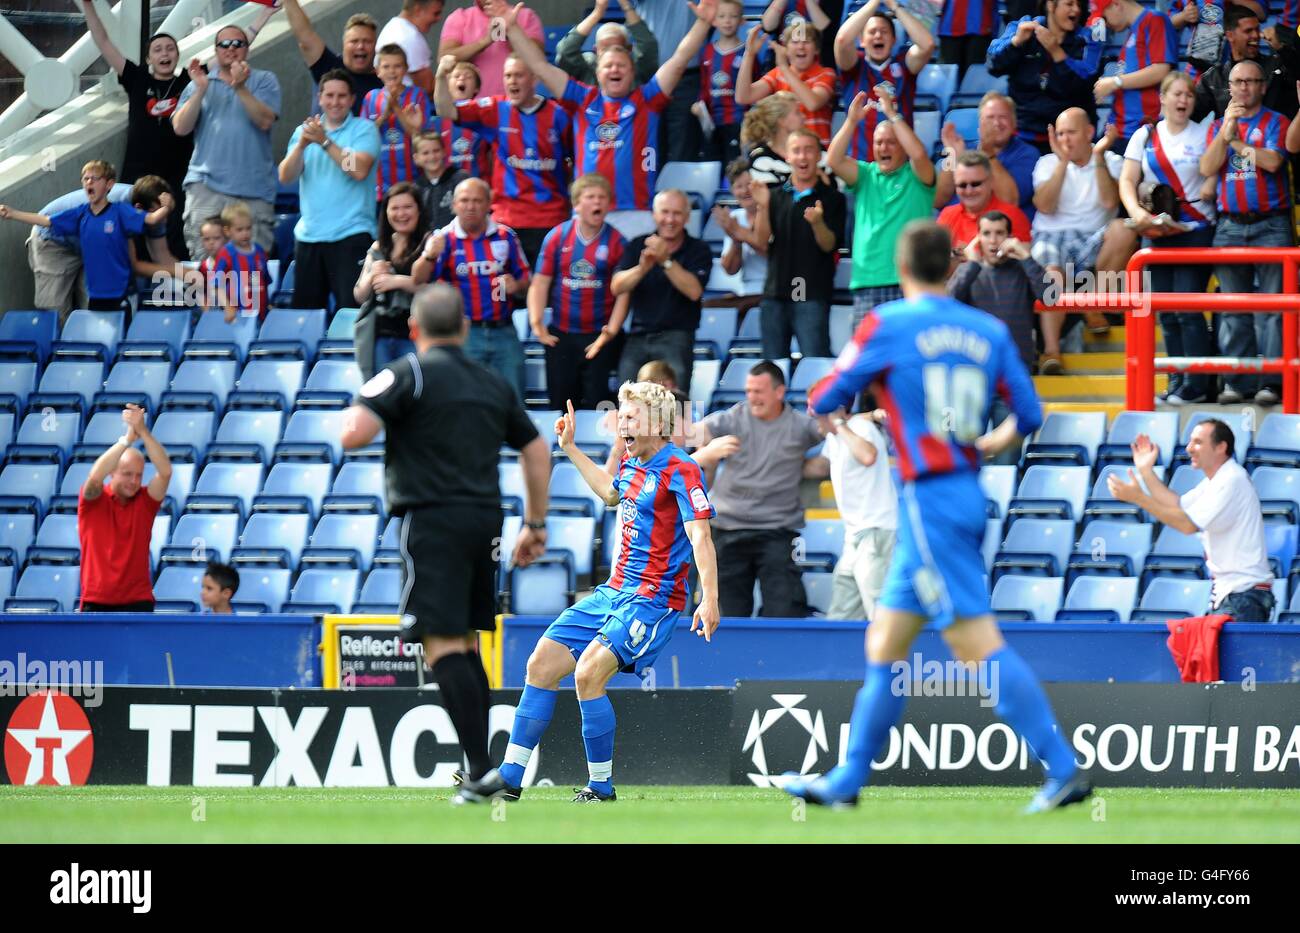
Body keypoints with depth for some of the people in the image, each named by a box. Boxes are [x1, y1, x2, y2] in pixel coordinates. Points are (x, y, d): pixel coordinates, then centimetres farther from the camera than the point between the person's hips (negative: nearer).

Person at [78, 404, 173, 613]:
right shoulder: (94, 500, 0)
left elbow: (165, 472, -12)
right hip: (97, 602, 0)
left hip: (137, 602, 0)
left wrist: (143, 432, -24)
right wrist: (127, 438, -28)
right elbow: (95, 476, -22)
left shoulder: (145, 502, 4)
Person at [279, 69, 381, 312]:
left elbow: (359, 171, -15)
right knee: (305, 309, 8)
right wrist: (301, 145, -14)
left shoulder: (364, 129, 1)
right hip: (308, 236, 5)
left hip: (351, 234, -5)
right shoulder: (304, 131, 13)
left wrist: (324, 142, -17)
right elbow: (286, 177, 2)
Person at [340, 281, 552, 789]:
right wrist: (535, 524, 30)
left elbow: (354, 434, -14)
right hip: (485, 519, 6)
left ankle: (482, 768, -20)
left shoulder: (408, 373, -3)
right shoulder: (494, 384, 16)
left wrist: (359, 405, 9)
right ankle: (480, 764, 12)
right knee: (467, 643, 15)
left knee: (443, 645, -10)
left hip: (433, 519, -6)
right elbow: (537, 451, 23)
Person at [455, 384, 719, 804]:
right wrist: (570, 448, 37)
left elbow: (700, 537, -22)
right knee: (542, 663, 4)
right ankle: (509, 777, 9)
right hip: (613, 592, 9)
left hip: (652, 602, -9)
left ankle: (602, 787, -12)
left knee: (589, 672, -24)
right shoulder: (632, 465, 12)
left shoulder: (680, 471, -15)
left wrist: (709, 599, -32)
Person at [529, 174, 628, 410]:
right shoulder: (557, 237, 3)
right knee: (560, 403, 7)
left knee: (595, 403, -5)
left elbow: (623, 293, -4)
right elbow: (540, 282, 2)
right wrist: (536, 322, -11)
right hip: (560, 336, 2)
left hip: (599, 337, -2)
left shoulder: (616, 242, -2)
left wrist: (611, 331, -15)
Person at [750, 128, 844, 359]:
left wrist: (818, 224, -24)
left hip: (813, 296, -4)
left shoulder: (831, 198, 3)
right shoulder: (775, 196, 13)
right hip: (775, 294, 4)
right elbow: (762, 239, 3)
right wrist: (762, 207, -14)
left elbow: (830, 245, -4)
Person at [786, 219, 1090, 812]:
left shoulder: (889, 325, -7)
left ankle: (1064, 770, -17)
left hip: (929, 495, -7)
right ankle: (846, 780, 20)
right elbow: (1029, 415, 9)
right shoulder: (988, 331, 7)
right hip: (968, 492, 7)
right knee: (885, 645, 15)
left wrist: (822, 408, 23)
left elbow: (825, 401, -1)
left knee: (979, 644, -11)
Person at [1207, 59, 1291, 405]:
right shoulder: (1217, 126, 15)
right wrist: (1226, 132, -9)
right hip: (1229, 226, 4)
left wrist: (1237, 143, -4)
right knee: (1232, 308, 2)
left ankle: (1270, 381, -11)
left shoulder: (1275, 123, 4)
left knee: (1270, 307, -8)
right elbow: (1207, 168, 2)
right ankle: (1235, 381, 4)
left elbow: (1273, 160, -12)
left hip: (1270, 224, -4)